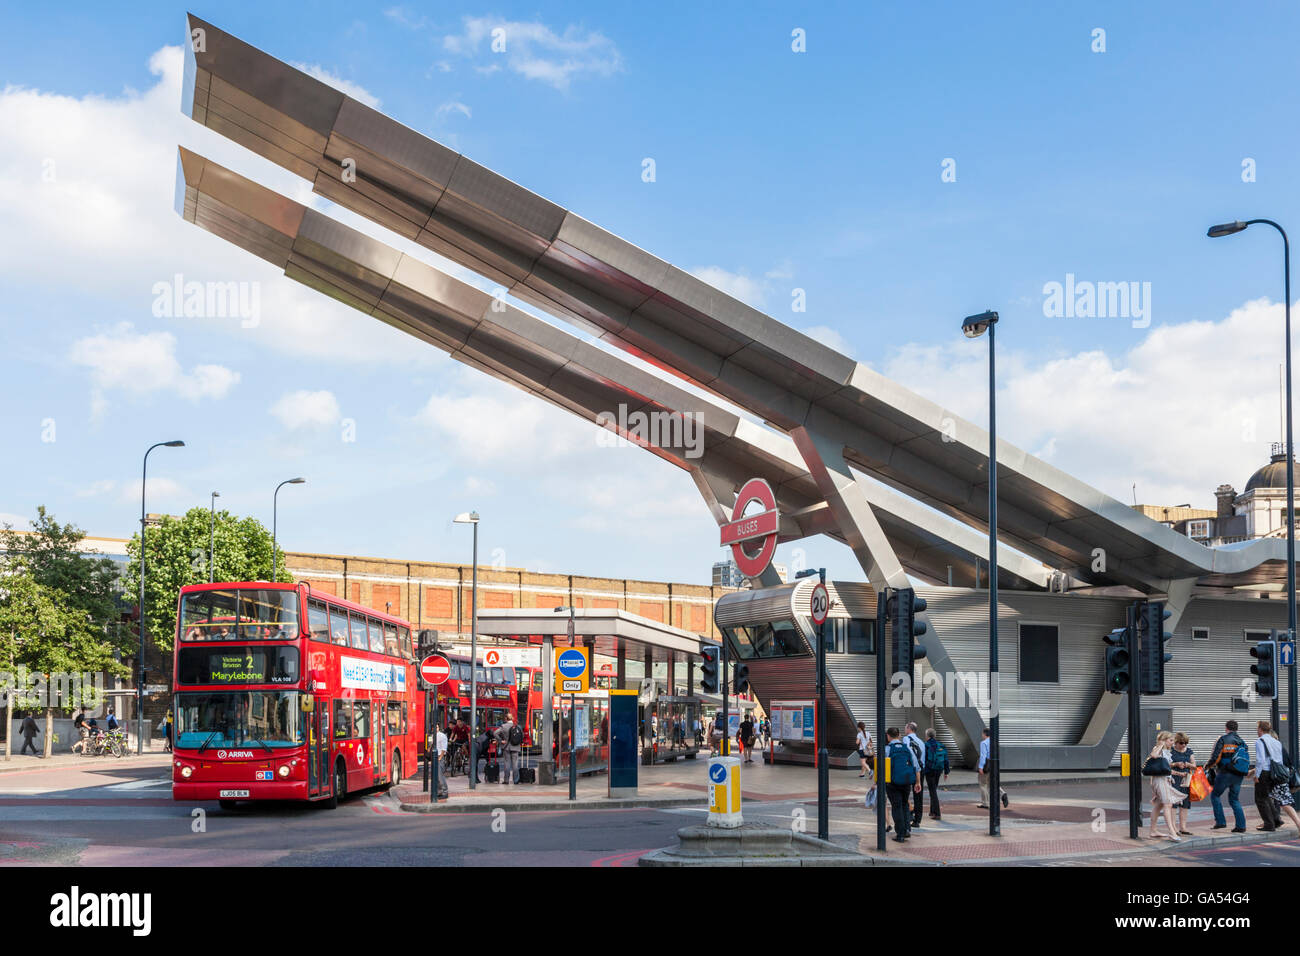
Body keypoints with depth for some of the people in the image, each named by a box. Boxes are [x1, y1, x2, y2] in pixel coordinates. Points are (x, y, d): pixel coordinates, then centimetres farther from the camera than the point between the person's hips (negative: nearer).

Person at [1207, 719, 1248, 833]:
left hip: (1225, 773, -6)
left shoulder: (1223, 740, -6)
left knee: (1215, 795, 8)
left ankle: (1220, 821, 0)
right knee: (1234, 799, 13)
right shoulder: (1242, 742, 13)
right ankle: (1241, 825, 5)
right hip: (1239, 775, 6)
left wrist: (1207, 765, 6)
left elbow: (1215, 757, -11)